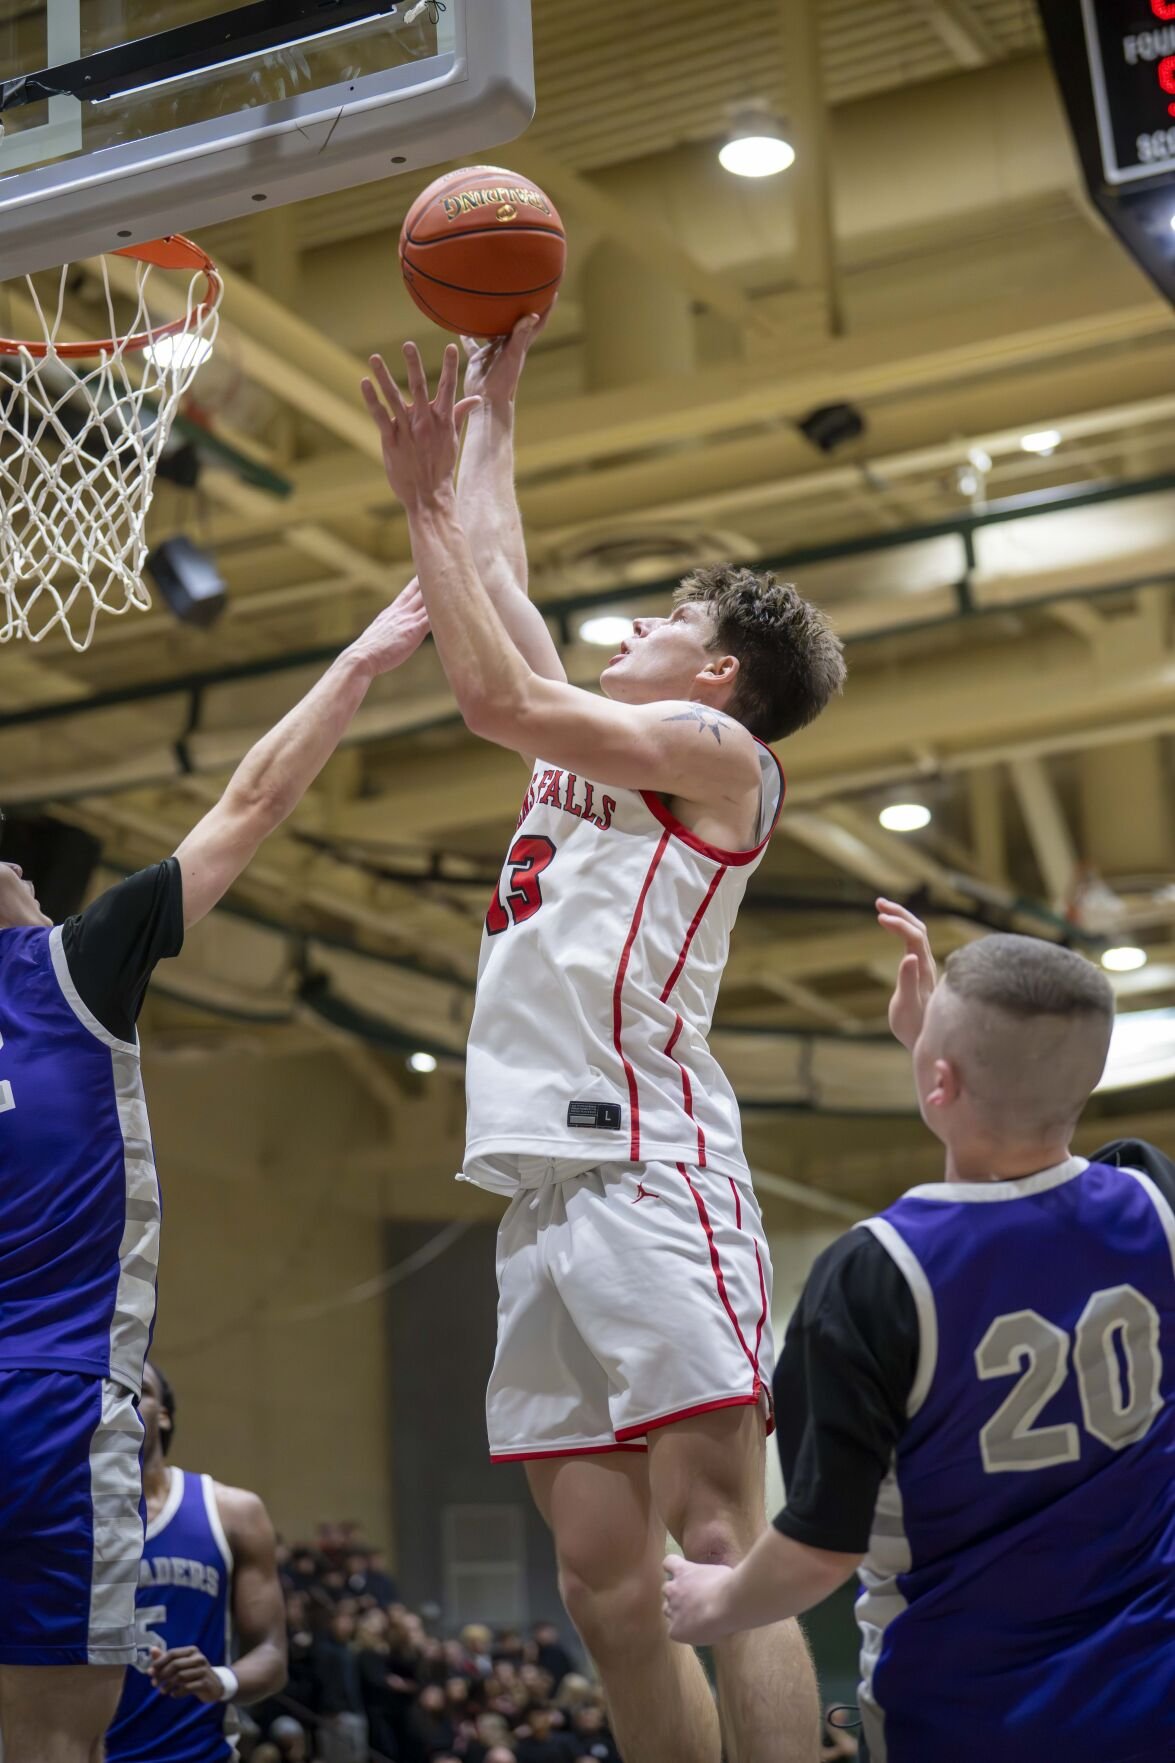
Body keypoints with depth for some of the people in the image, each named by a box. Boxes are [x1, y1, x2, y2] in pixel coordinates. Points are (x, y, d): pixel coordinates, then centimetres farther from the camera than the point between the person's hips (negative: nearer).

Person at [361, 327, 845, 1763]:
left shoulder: (716, 750, 3)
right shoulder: (595, 753, 25)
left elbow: (499, 696, -7)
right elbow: (498, 576, 33)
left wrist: (424, 502, -1)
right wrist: (489, 401, 36)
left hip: (646, 1170, -8)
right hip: (545, 1184, 8)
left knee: (722, 1550, -15)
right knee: (606, 1585, 2)